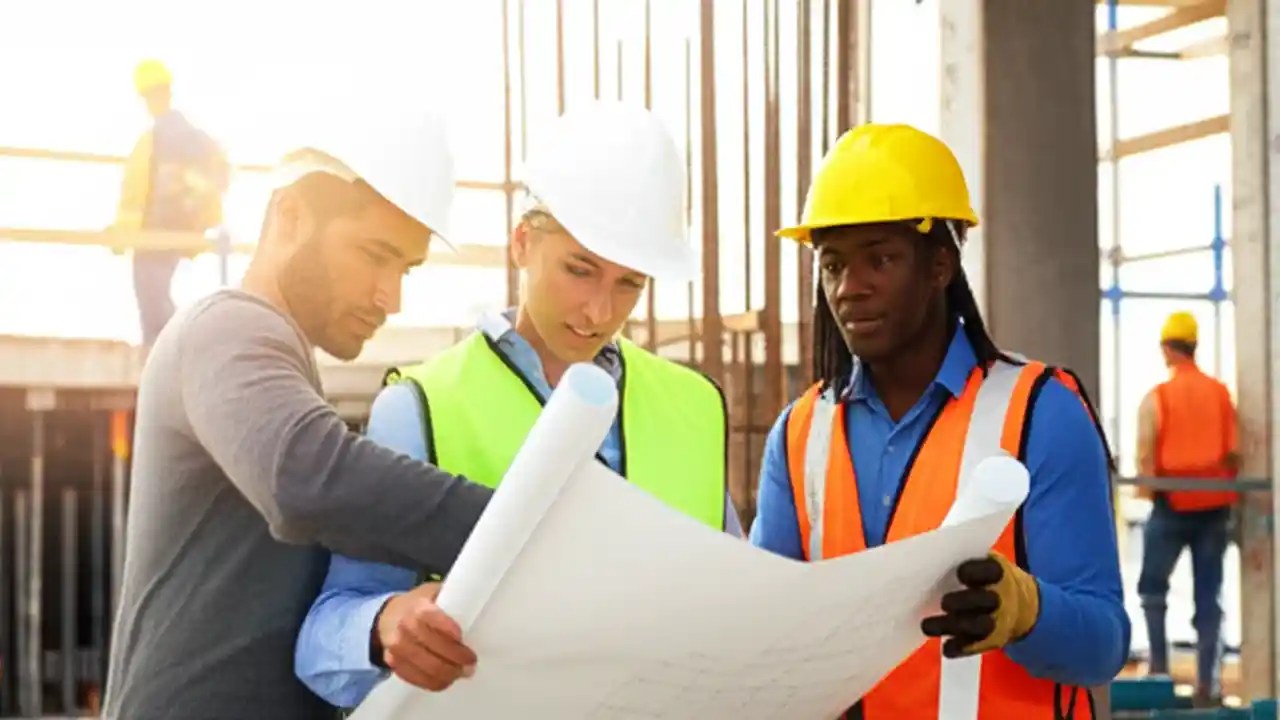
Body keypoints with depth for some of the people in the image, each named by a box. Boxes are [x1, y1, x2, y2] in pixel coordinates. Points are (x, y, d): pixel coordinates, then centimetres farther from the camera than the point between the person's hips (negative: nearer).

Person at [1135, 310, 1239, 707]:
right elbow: (1234, 452, 1)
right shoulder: (1220, 394, 2)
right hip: (1214, 504, 2)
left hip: (1173, 503, -2)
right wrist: (1230, 497, 14)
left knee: (1153, 586, 14)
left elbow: (1145, 456, -11)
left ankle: (1159, 662, 1)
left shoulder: (1156, 398, -6)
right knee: (1208, 597, 5)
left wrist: (1146, 489, 4)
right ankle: (1206, 683, 2)